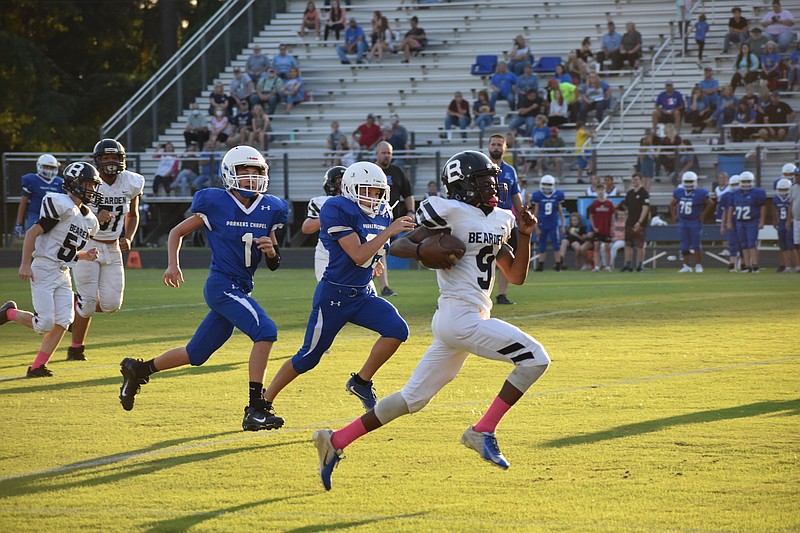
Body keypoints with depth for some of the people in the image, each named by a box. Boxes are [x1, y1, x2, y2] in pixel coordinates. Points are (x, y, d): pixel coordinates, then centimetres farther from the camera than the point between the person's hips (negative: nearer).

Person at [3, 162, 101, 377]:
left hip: (63, 274, 8)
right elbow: (33, 233, -14)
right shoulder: (62, 206, -14)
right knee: (45, 324, -11)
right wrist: (25, 264, -18)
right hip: (43, 269, -8)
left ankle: (37, 366, 2)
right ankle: (9, 313, 16)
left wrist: (84, 255, 1)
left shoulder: (89, 220, 13)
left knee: (62, 322, -5)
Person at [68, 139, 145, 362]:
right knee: (88, 300, -7)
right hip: (87, 245, -5)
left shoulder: (131, 184, -1)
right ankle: (76, 348, 13)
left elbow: (133, 215, 15)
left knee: (111, 304, -4)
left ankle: (75, 304, 28)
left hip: (113, 249, 5)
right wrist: (95, 218, -28)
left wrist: (128, 238, -3)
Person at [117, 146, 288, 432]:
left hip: (241, 290, 7)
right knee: (265, 331, -25)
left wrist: (271, 251, -8)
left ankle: (138, 369, 36)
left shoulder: (269, 210, 8)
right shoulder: (215, 205, -6)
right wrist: (173, 265, -7)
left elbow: (274, 265, 14)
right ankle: (255, 410, -24)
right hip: (221, 285, -7)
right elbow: (177, 232, 6)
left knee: (195, 355, 15)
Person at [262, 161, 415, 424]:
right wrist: (390, 231, -26)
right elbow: (358, 255, -25)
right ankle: (264, 401, 18)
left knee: (397, 330, -15)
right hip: (334, 295, -7)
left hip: (364, 294, 7)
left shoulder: (382, 214, 6)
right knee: (309, 357, 1)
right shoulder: (338, 211, -18)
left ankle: (361, 382, 3)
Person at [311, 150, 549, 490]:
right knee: (535, 358, -12)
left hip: (472, 319, 9)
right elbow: (397, 246, -4)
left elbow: (517, 276, 20)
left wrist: (525, 235, 7)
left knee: (413, 399, 11)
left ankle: (336, 441, 16)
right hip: (460, 317, -9)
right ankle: (483, 432, -8)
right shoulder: (453, 213, -8)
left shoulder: (498, 220, 16)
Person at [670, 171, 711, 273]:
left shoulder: (700, 193, -10)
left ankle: (698, 265, 7)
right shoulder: (679, 192, 4)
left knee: (696, 245, -3)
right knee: (684, 246, 6)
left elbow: (709, 204, -4)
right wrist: (674, 215, 8)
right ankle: (686, 266, 14)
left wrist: (703, 215, -7)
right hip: (682, 222, 5)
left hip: (695, 222, -5)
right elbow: (672, 204, 17)